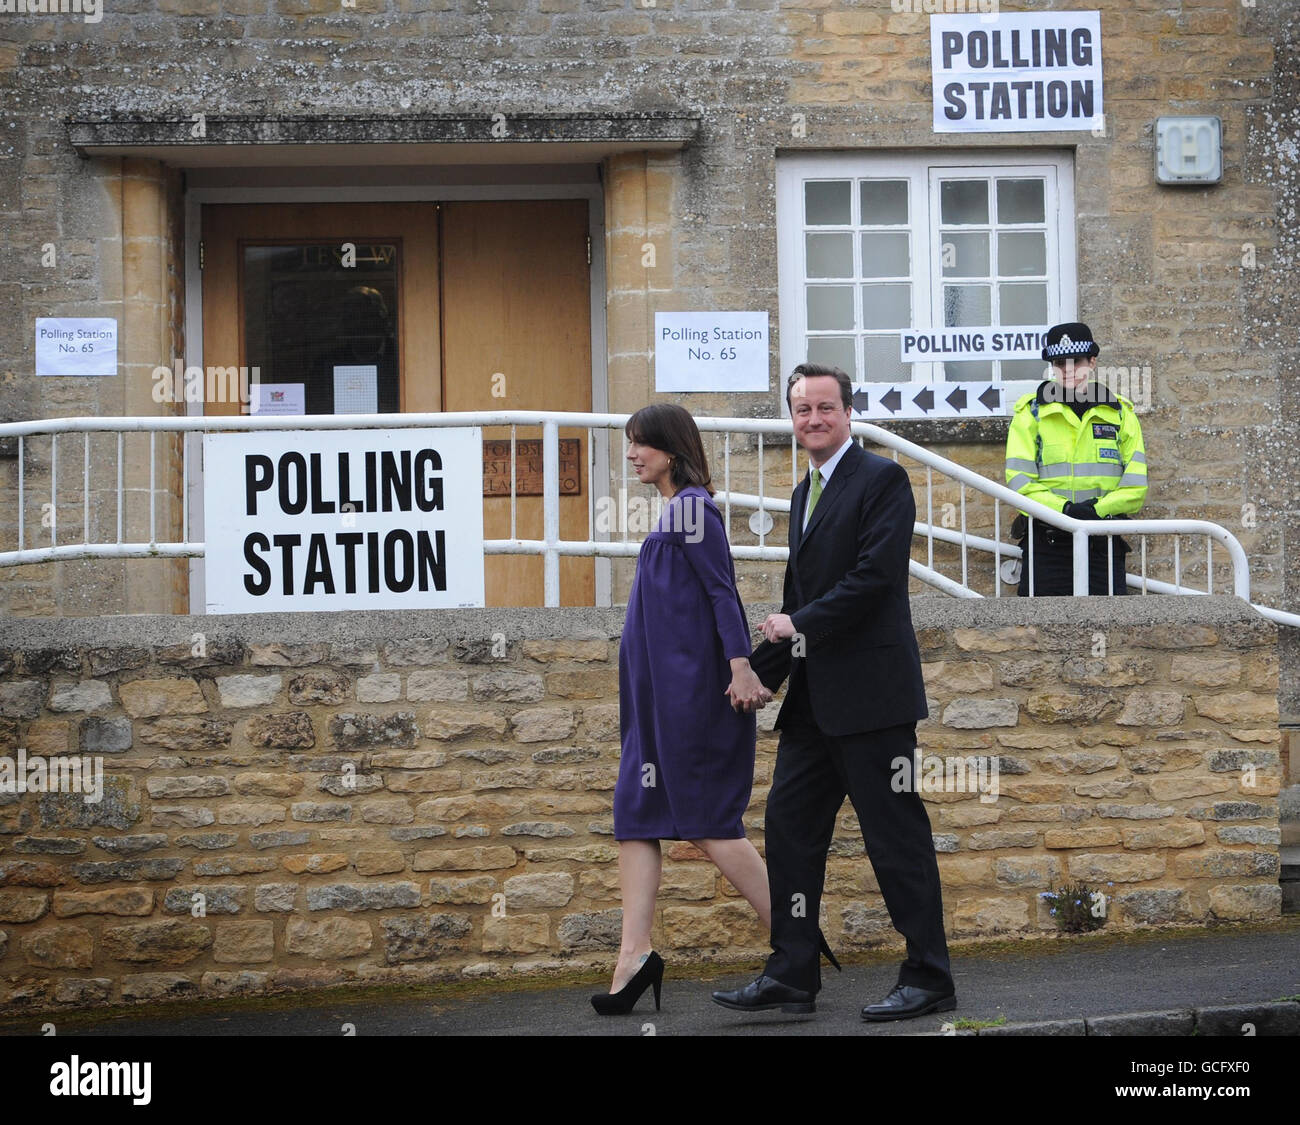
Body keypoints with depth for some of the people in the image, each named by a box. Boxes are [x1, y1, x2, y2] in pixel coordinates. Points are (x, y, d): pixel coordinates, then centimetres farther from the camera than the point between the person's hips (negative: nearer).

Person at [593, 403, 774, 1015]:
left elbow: (721, 591, -17)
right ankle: (634, 954, -1)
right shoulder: (677, 510, 17)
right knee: (636, 815, 3)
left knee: (707, 820, -7)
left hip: (690, 688, -10)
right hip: (659, 691, 10)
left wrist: (739, 666, -24)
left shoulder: (691, 506, -10)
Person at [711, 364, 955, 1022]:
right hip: (814, 699, 9)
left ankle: (929, 980, 4)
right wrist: (759, 672, 16)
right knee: (789, 826, 7)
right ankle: (791, 976, 13)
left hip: (870, 691, -9)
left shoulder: (881, 480, -7)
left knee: (896, 835, -3)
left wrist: (801, 626, -13)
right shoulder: (805, 495, 20)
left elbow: (875, 575, -18)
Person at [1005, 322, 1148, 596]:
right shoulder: (1031, 413, 5)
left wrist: (1098, 509, -14)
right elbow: (1019, 480, -4)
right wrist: (1063, 508, -19)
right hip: (1047, 542, -2)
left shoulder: (1120, 412, 11)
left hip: (1105, 542, 2)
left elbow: (1136, 482, 4)